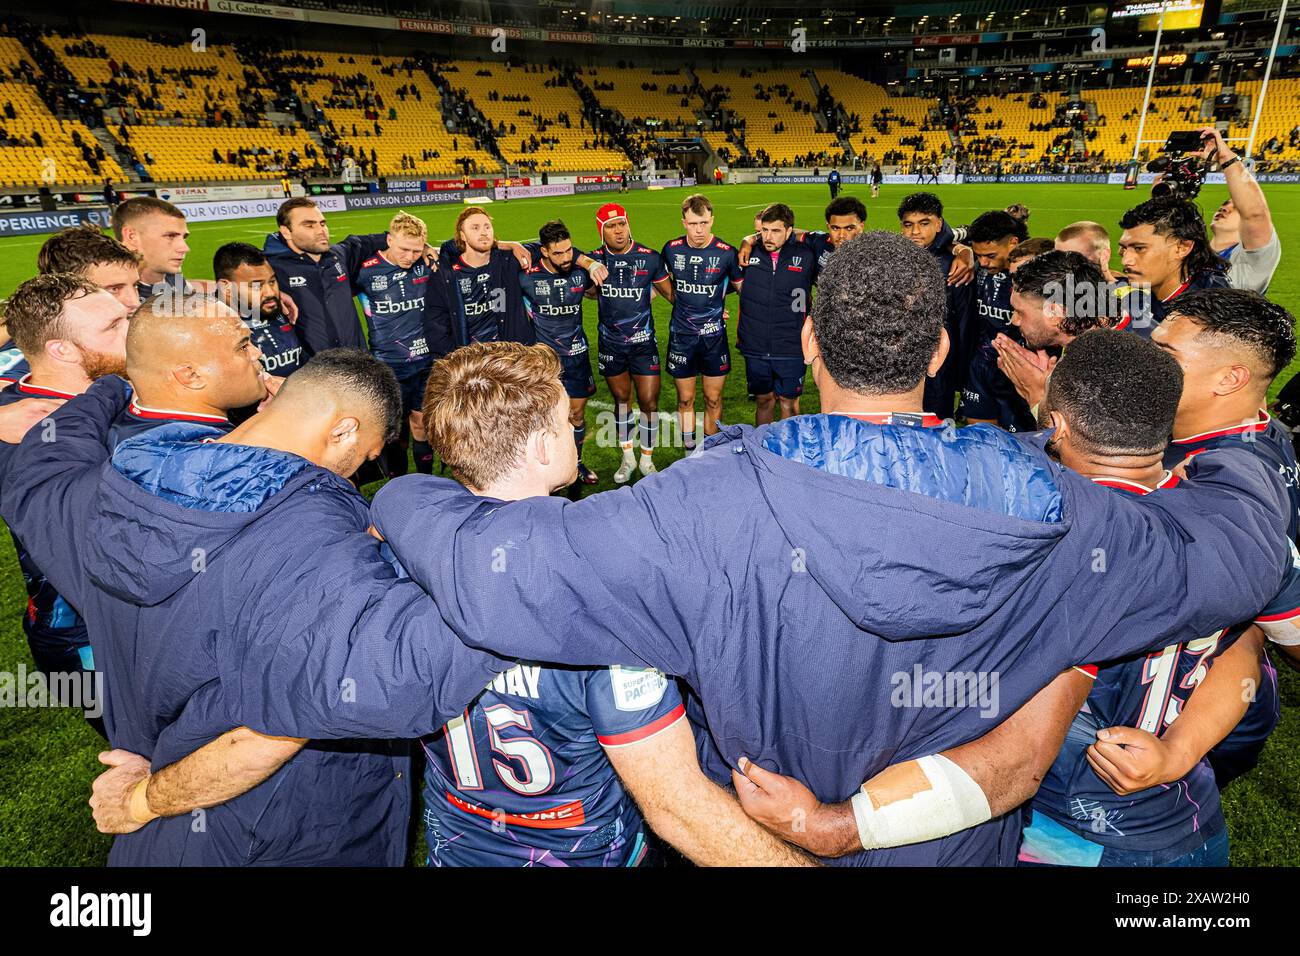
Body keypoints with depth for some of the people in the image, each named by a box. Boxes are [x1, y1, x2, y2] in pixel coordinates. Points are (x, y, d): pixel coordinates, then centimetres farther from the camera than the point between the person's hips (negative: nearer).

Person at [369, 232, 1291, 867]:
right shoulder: (1043, 508, -22)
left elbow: (498, 572, -36)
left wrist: (402, 500, -14)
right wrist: (1239, 467, 16)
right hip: (960, 844, 3)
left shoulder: (719, 504, -35)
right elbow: (1230, 556, -7)